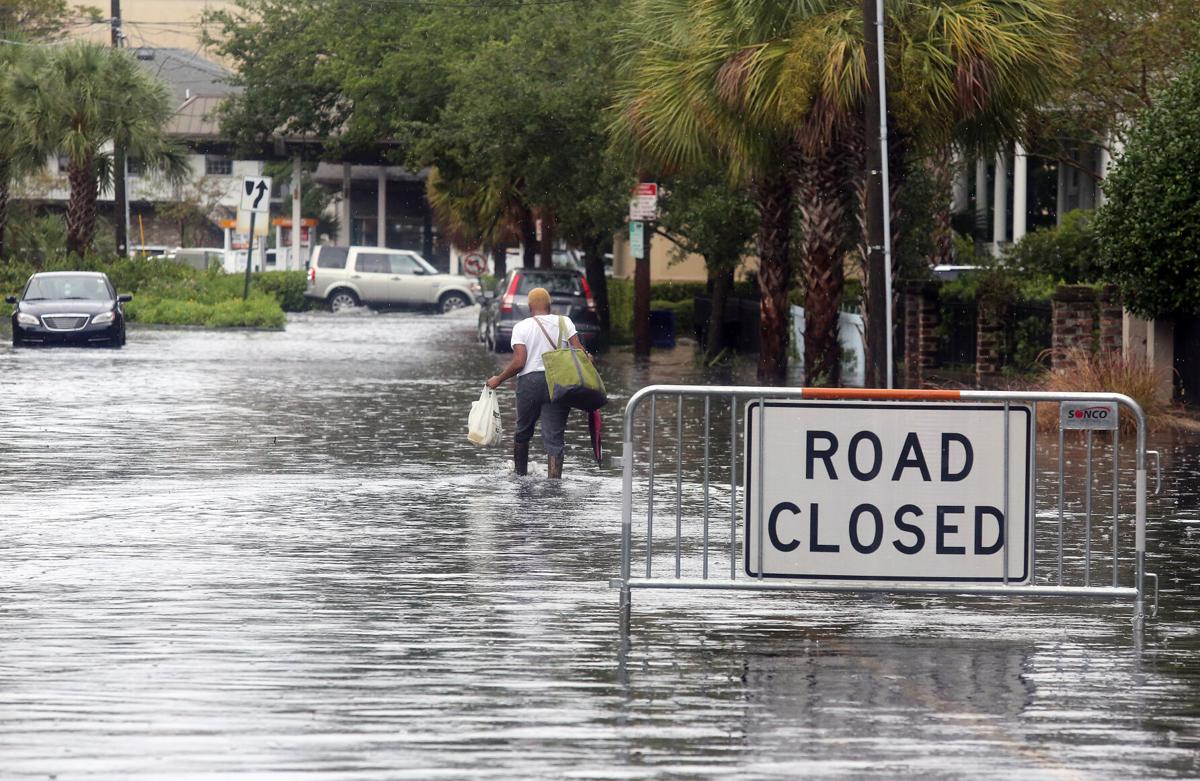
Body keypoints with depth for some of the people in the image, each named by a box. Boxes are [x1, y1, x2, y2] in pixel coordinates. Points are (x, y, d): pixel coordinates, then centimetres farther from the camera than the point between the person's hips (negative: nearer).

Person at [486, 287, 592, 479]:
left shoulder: (521, 327, 0)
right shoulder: (564, 322, 4)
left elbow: (519, 362, -8)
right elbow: (579, 350, -4)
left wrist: (498, 380, 3)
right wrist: (588, 359, 16)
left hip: (529, 382, 0)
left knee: (523, 430, 21)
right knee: (554, 436, -2)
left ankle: (520, 472, 35)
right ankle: (554, 479, -14)